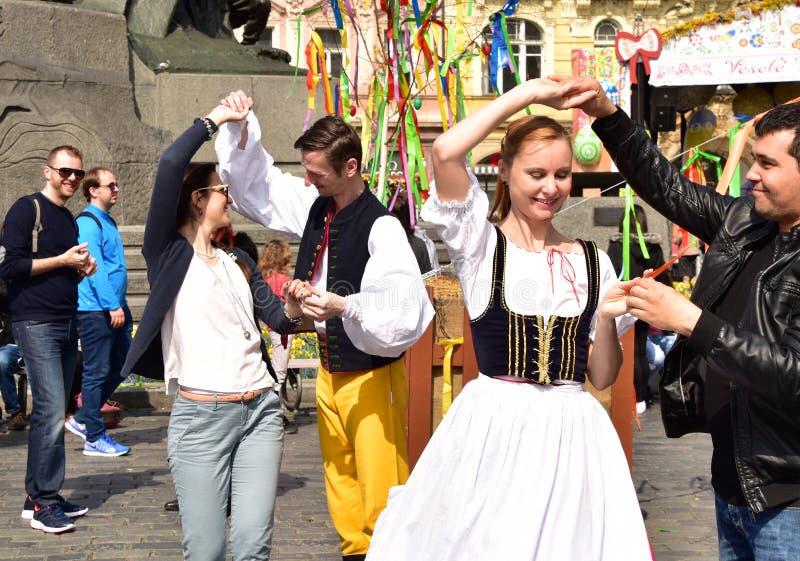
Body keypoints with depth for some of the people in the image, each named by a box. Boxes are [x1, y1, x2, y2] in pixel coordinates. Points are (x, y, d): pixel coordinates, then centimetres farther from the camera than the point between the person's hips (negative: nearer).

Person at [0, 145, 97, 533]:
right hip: (36, 323, -8)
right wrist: (64, 260, -13)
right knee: (52, 410, -13)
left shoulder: (69, 220, 19)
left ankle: (37, 496, 17)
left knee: (51, 412, 10)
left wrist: (83, 270, 7)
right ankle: (44, 503, -6)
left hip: (65, 323, 8)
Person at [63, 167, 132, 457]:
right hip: (96, 310, -10)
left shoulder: (108, 221, 18)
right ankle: (94, 438, 4)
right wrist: (113, 305, -23)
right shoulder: (87, 222, -11)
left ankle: (82, 419, 25)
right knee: (97, 372, -3)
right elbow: (95, 267, -20)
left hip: (115, 307, 10)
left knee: (121, 365, 14)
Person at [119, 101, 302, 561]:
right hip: (200, 417, -4)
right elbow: (171, 165, -11)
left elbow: (279, 319, 13)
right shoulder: (169, 252, 1)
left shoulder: (239, 263, 18)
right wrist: (215, 119, 0)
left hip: (260, 410, 4)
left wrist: (295, 306, -9)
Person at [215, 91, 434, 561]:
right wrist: (240, 126, 0)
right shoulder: (314, 206, 2)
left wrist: (344, 306, -41)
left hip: (372, 372, -8)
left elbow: (405, 305, -31)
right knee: (339, 474, 18)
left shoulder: (380, 226, -22)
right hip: (329, 367, 8)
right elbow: (253, 178, 14)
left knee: (379, 479, -3)